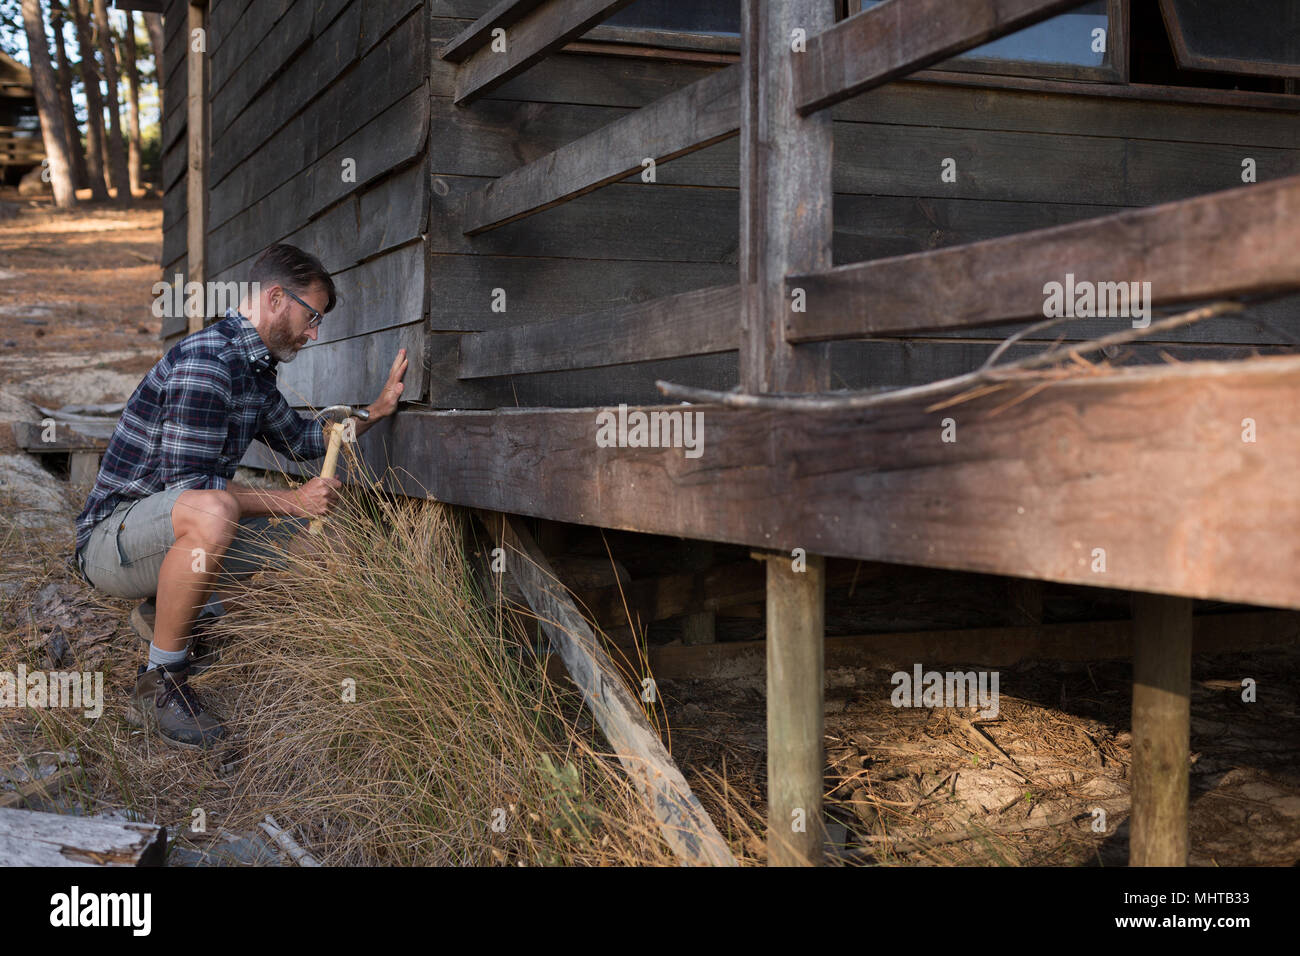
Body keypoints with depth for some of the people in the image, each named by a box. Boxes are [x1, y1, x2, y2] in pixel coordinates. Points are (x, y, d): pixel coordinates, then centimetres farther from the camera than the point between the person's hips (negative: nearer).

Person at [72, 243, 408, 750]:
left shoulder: (255, 368, 10)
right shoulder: (205, 361, -22)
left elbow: (300, 439, 27)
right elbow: (189, 483, -26)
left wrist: (377, 409, 17)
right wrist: (294, 499, -21)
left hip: (173, 529, 10)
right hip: (109, 536, -10)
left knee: (306, 521, 13)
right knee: (211, 512, -40)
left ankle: (175, 611, 14)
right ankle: (158, 684, -23)